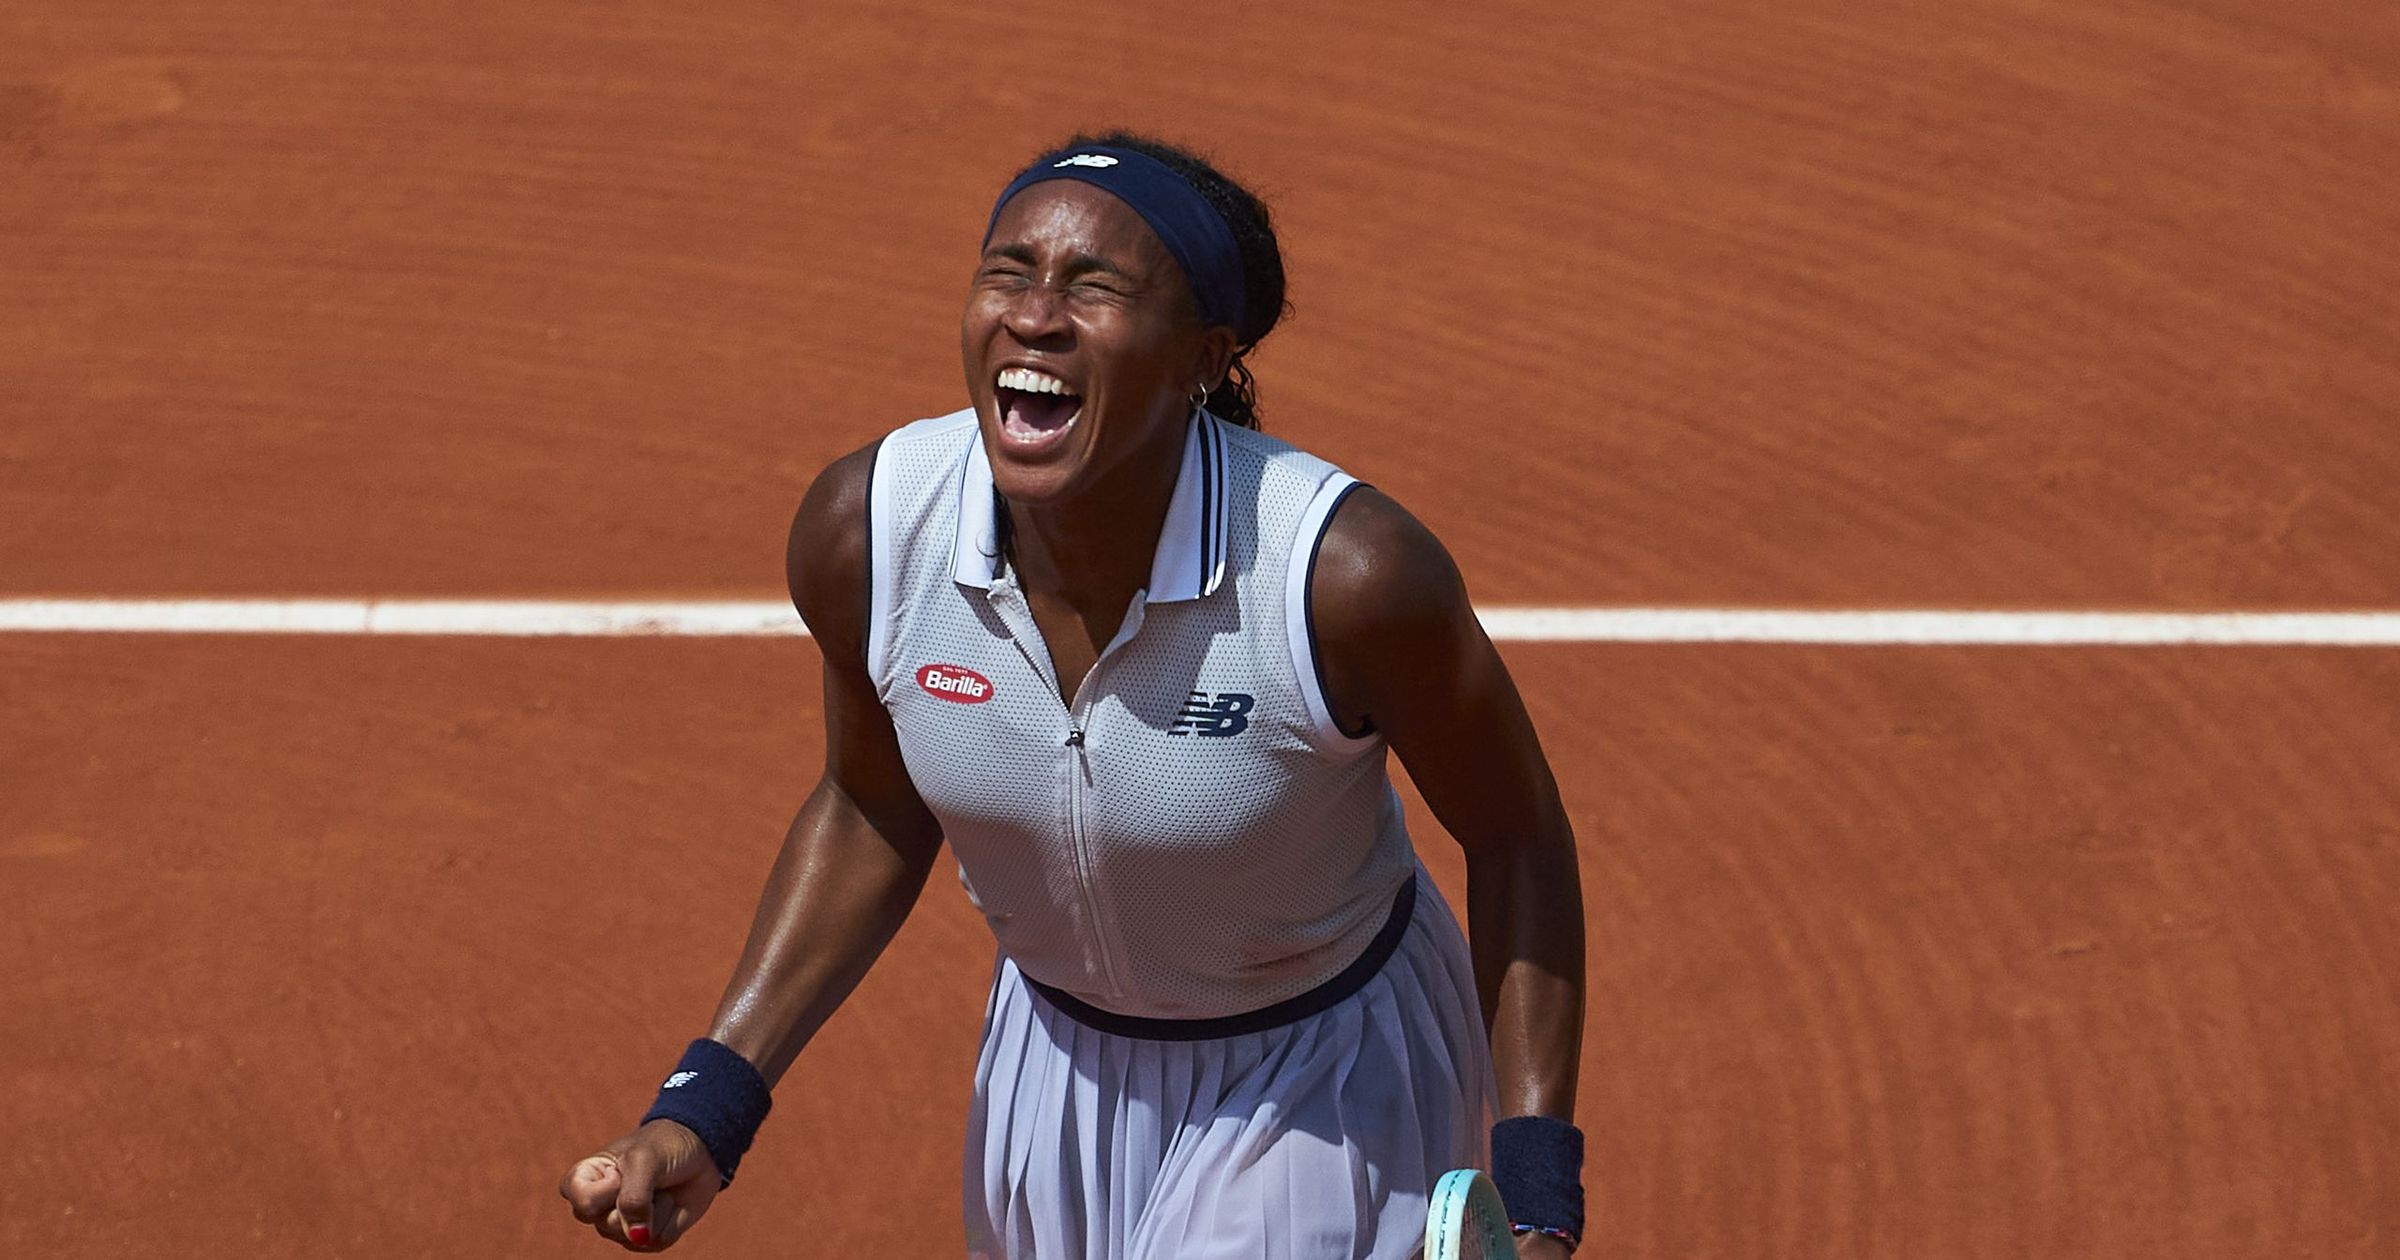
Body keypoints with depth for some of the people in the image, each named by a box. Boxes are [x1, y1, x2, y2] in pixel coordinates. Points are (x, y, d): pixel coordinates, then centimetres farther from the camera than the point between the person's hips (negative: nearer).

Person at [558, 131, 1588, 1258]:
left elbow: (1517, 840, -14)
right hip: (1052, 1062, 4)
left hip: (1322, 1090, -4)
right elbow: (874, 814, 0)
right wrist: (703, 1110, -5)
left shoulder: (1347, 573, -32)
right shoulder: (861, 530, -20)